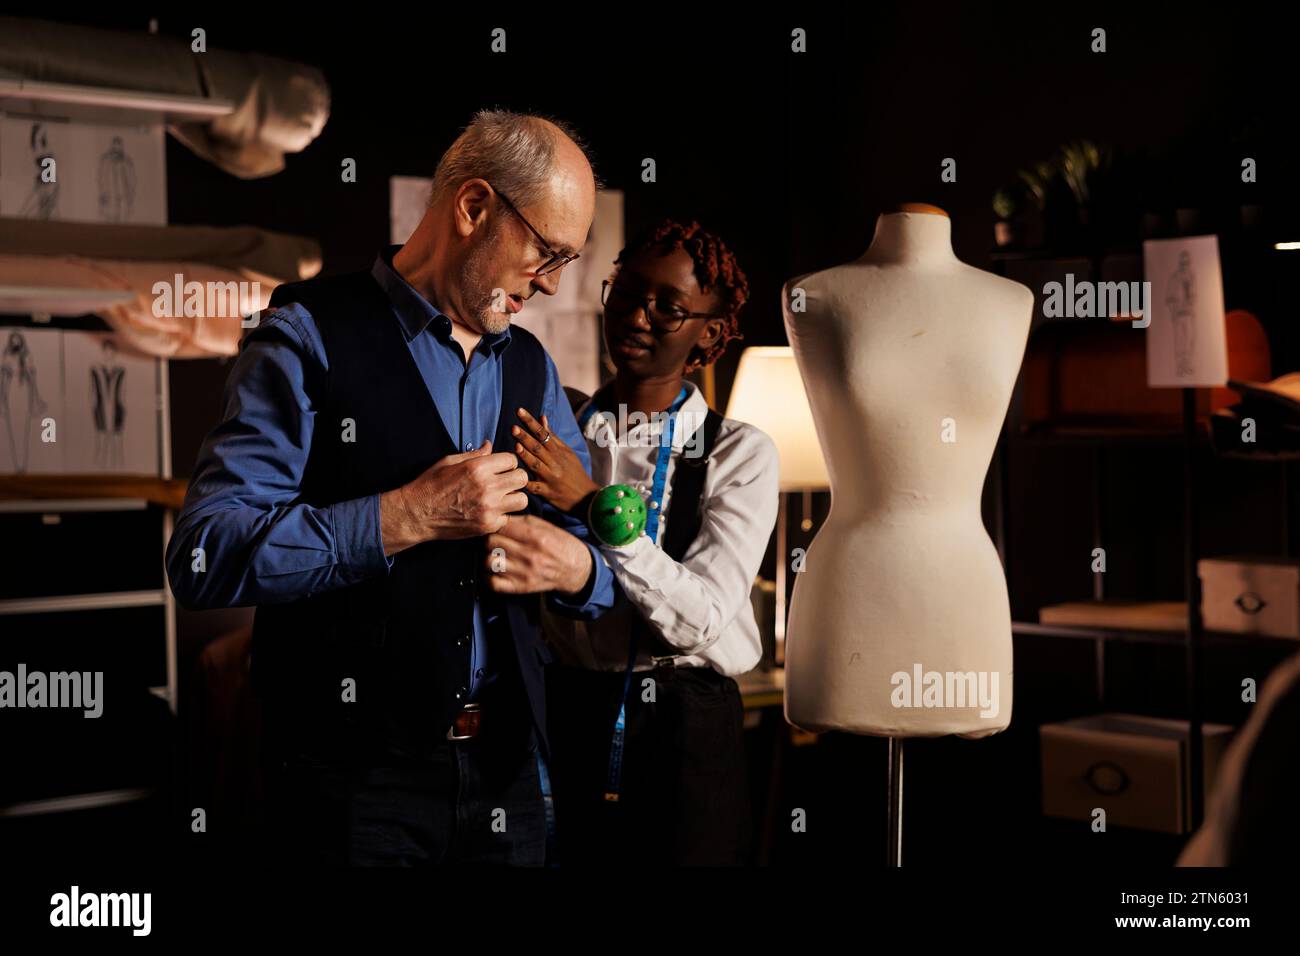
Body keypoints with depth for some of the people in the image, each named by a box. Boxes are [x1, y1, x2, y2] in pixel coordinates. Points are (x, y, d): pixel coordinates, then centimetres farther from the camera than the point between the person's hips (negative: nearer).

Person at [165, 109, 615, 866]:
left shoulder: (531, 367, 11)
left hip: (505, 773, 6)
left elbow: (599, 563, 14)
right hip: (357, 779, -5)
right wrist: (405, 518, -22)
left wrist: (577, 569, -9)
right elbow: (204, 556, -18)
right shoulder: (313, 335, -8)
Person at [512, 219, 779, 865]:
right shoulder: (557, 431, 5)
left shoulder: (740, 453, -4)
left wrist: (592, 505, -23)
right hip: (567, 713, 2)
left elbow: (702, 615, -16)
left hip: (686, 735, -2)